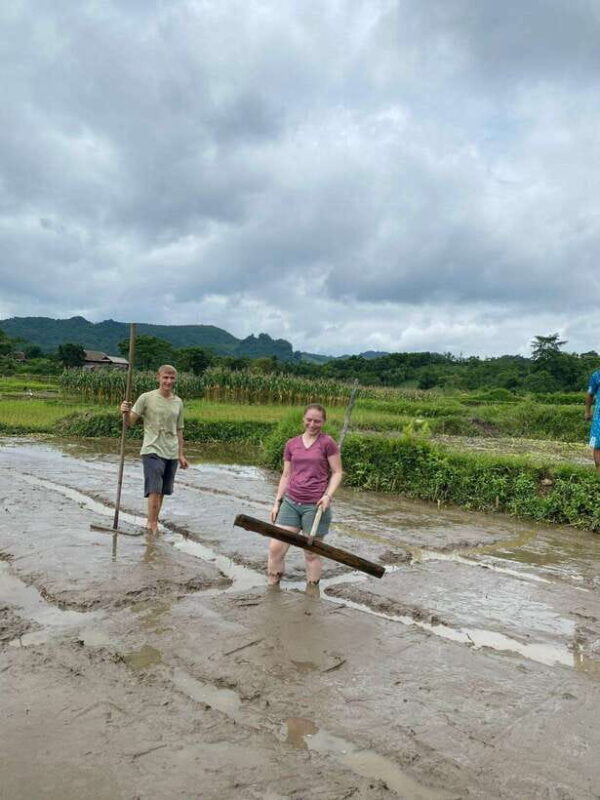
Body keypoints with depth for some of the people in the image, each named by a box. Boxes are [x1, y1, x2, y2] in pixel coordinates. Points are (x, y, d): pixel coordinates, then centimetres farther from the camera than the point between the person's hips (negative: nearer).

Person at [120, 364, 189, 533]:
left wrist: (181, 455, 13)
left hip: (171, 454, 5)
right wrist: (125, 412, -27)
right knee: (154, 490, -12)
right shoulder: (146, 398, -4)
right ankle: (152, 524, -7)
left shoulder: (178, 402, 9)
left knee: (161, 491, 9)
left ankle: (152, 523, 20)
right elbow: (130, 422, -5)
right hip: (152, 451, -4)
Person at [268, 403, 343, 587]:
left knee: (311, 553, 6)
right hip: (291, 503, 4)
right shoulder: (291, 444, 8)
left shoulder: (327, 443, -5)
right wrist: (277, 501, 10)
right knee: (275, 547, 0)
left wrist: (328, 495, -16)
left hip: (315, 506, -4)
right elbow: (286, 475, 13)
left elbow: (337, 472, -2)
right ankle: (272, 588, 16)